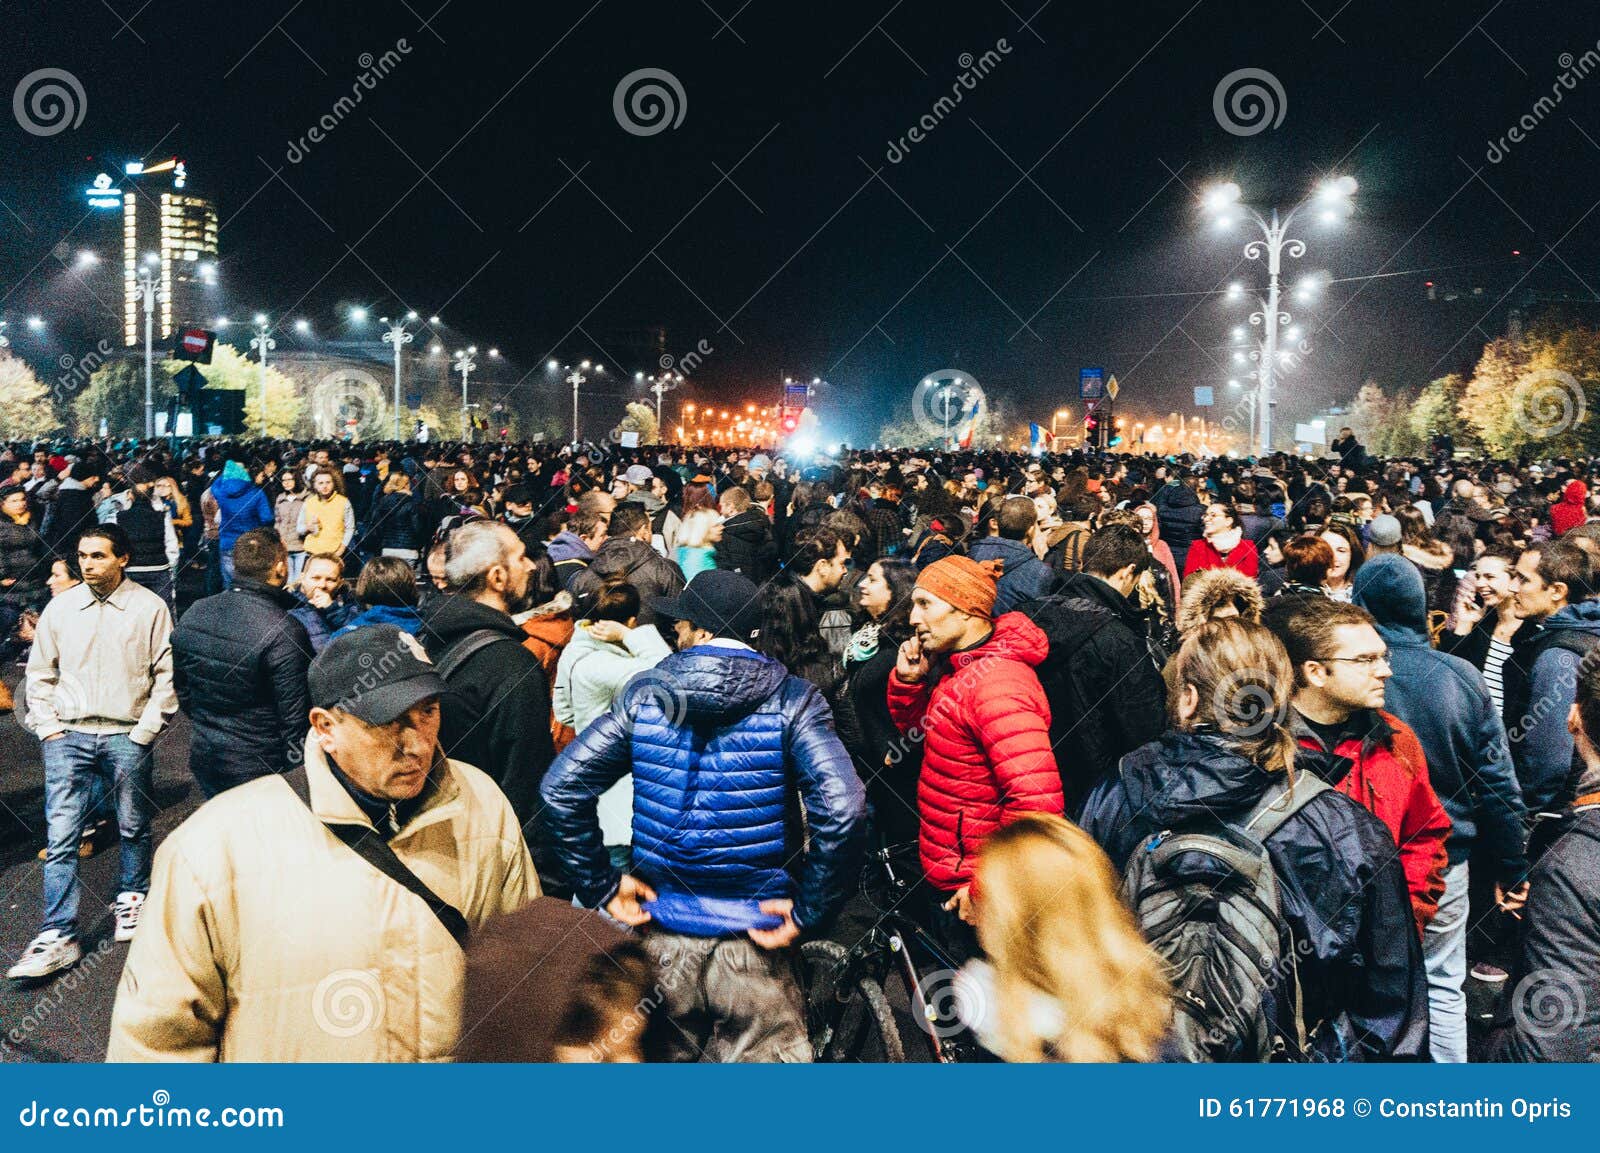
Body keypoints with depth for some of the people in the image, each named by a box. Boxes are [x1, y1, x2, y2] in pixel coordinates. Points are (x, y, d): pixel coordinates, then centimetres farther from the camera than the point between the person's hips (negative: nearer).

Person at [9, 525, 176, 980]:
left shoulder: (150, 608, -4)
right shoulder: (60, 607, 4)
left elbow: (167, 675, -3)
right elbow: (39, 673, 12)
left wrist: (146, 730, -7)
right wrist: (46, 726, 3)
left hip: (127, 735, -1)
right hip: (68, 735, 2)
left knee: (134, 829, 12)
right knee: (61, 837, -3)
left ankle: (131, 900, 35)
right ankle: (59, 936, 2)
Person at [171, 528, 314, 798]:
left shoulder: (193, 614, -2)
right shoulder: (284, 632, -24)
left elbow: (181, 688, 10)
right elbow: (295, 715, -19)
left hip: (203, 757, 6)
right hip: (258, 767, -6)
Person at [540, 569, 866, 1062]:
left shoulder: (643, 694, -1)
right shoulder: (791, 700, -8)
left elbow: (559, 790, -5)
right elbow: (840, 808, -21)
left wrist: (601, 887, 1)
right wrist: (809, 912, -11)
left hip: (660, 934, 2)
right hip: (754, 943, -2)